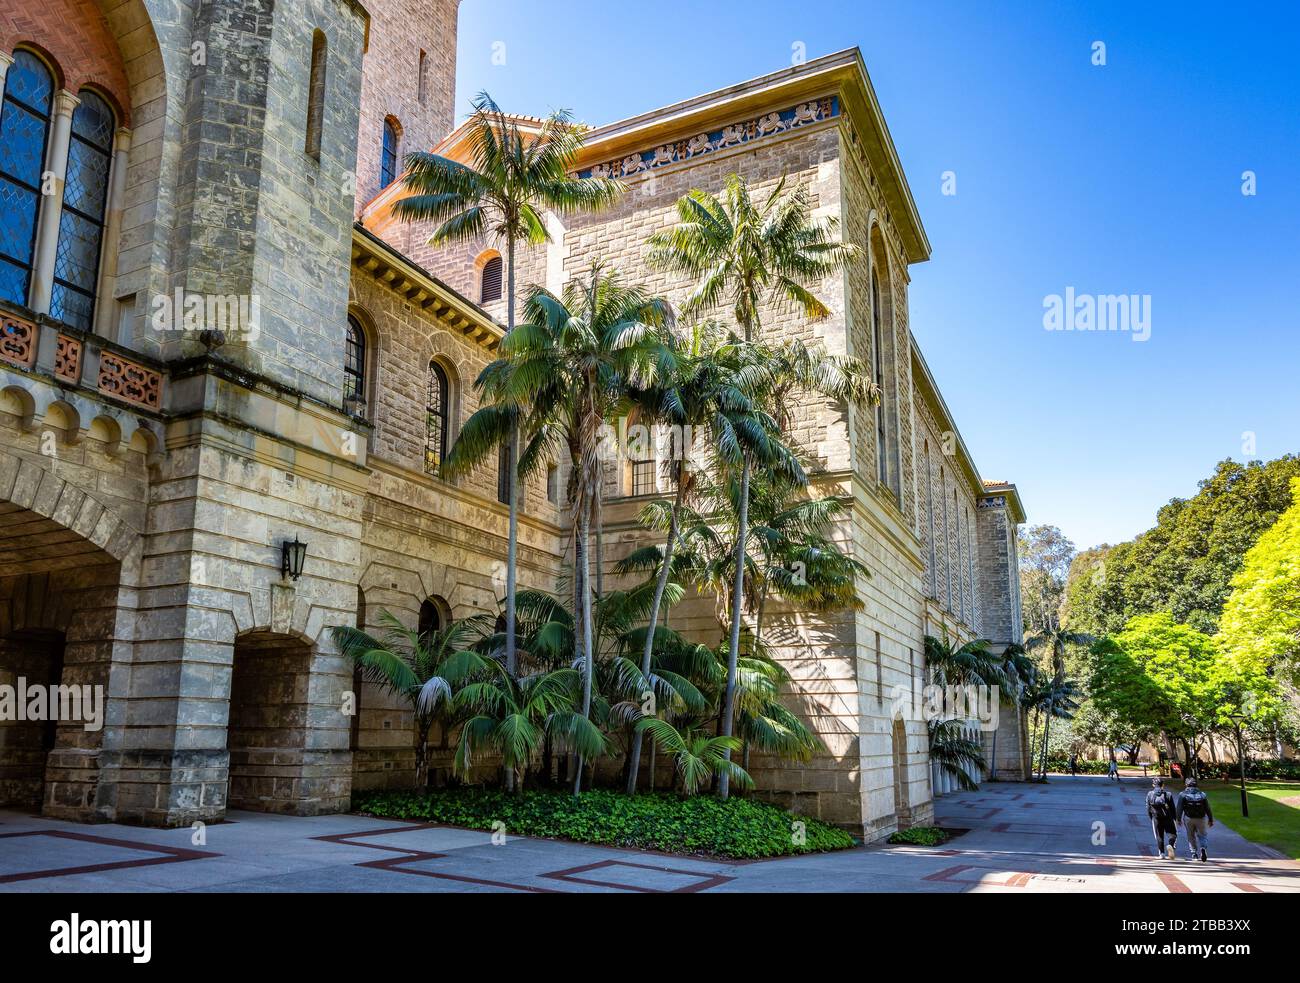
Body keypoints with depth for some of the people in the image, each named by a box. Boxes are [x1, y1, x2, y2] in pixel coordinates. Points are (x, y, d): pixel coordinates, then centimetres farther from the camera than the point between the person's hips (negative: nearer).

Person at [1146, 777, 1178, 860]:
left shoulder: (1149, 795, 0)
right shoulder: (1168, 795, -5)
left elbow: (1148, 808, 3)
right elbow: (1172, 808, -1)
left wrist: (1151, 818, 14)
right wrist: (1174, 819, 10)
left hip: (1156, 818, 1)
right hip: (1167, 818, -1)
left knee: (1159, 837, 9)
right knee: (1172, 834, 8)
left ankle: (1162, 854, 8)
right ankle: (1171, 846, -20)